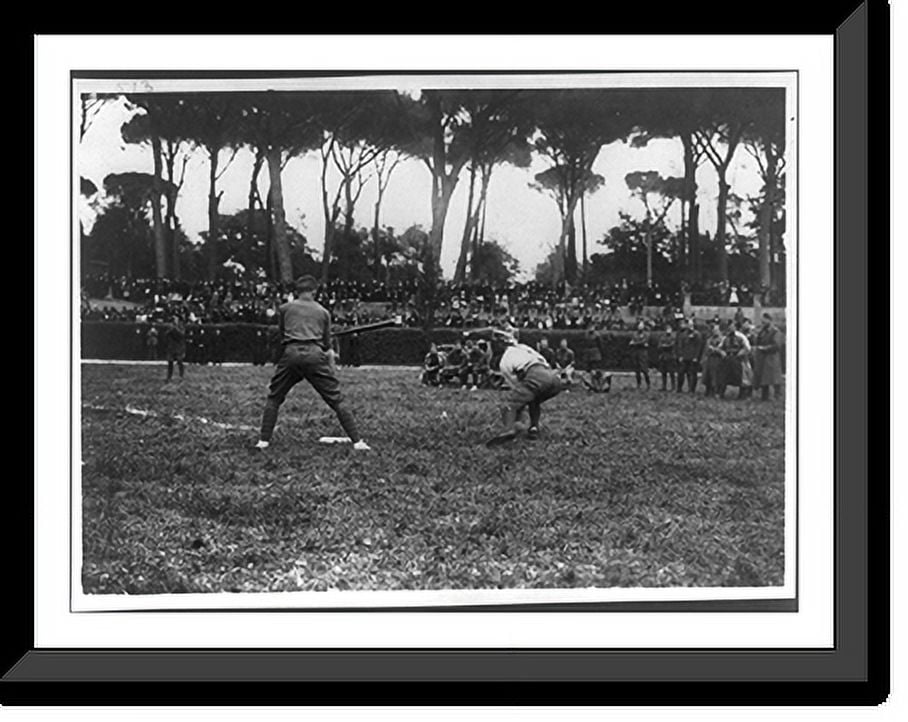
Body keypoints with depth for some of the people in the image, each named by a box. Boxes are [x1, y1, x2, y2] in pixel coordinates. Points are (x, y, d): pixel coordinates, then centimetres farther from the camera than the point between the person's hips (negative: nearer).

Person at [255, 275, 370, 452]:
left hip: (291, 353, 0)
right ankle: (357, 442, -3)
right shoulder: (323, 312, 17)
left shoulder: (284, 309, 16)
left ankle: (263, 440, 8)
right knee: (337, 400, 3)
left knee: (273, 398, 16)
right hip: (315, 355, 0)